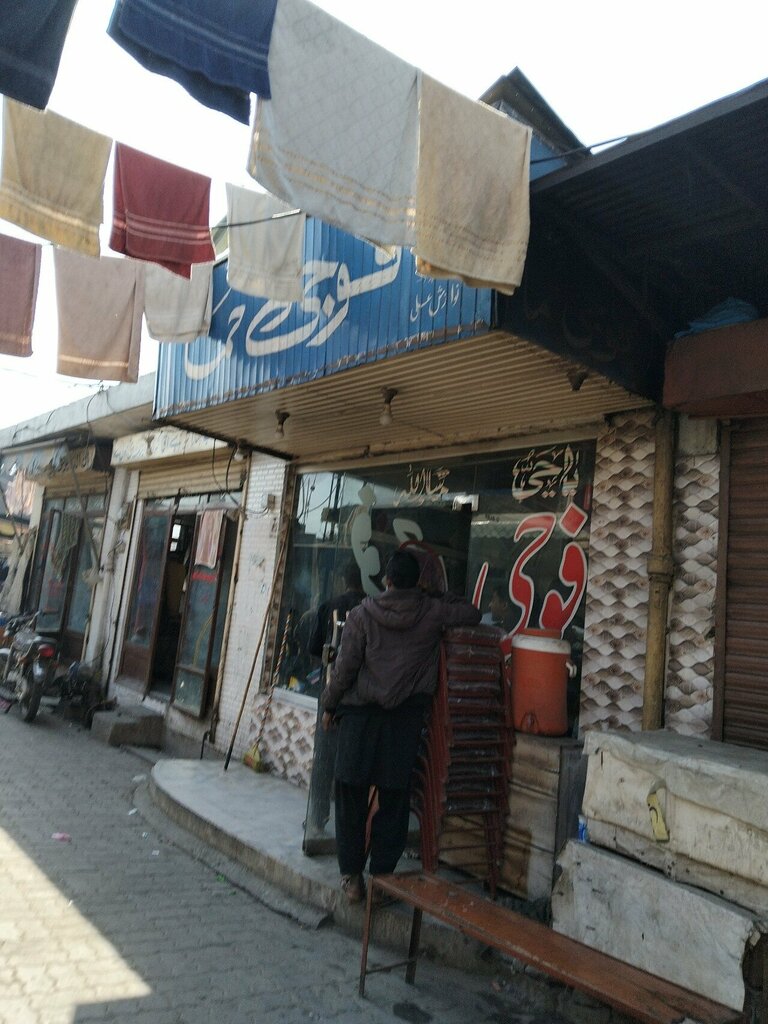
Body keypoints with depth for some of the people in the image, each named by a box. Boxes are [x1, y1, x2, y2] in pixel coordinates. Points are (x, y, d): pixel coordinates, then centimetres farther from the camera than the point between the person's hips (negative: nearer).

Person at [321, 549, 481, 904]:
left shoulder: (362, 615, -4)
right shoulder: (431, 612, -2)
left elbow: (345, 667, -4)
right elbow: (472, 614, 13)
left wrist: (329, 705, 8)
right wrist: (441, 599, 21)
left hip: (360, 715, -1)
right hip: (405, 719, 1)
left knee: (352, 794, 9)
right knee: (393, 800, 10)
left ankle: (352, 874, 15)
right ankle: (382, 874, 16)